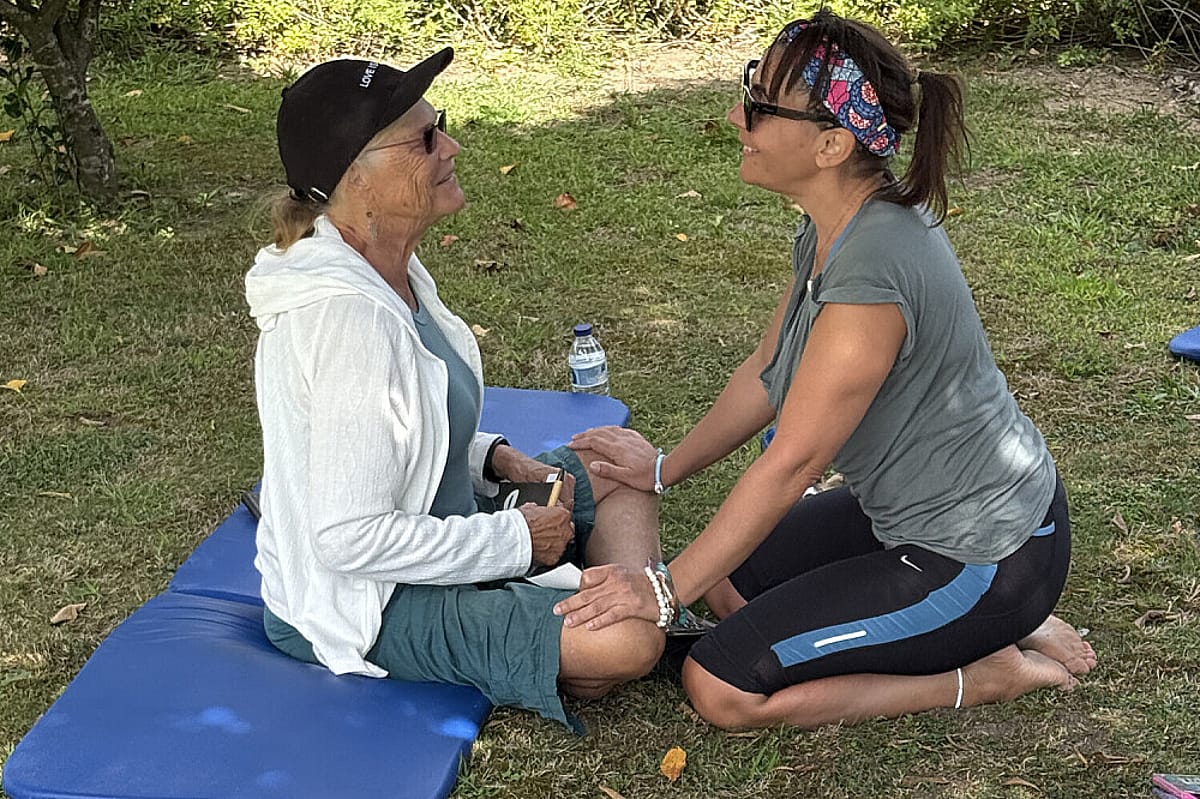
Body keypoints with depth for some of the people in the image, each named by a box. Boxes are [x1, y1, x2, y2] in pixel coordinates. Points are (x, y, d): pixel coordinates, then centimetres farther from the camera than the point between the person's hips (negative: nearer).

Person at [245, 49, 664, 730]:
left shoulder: (388, 268, 0)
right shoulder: (346, 315, -32)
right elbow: (349, 539, -33)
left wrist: (495, 458, 0)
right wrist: (514, 541, -21)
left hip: (427, 523, 10)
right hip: (368, 605, -10)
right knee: (624, 642, -24)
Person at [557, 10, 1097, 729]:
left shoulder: (871, 271, -31)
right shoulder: (833, 229, -2)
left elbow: (789, 465, -25)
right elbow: (766, 372, 11)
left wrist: (665, 589, -16)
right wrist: (664, 469, 13)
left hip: (982, 559, -9)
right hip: (916, 511, 9)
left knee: (720, 687, -8)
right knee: (727, 577, 17)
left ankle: (990, 672, 2)